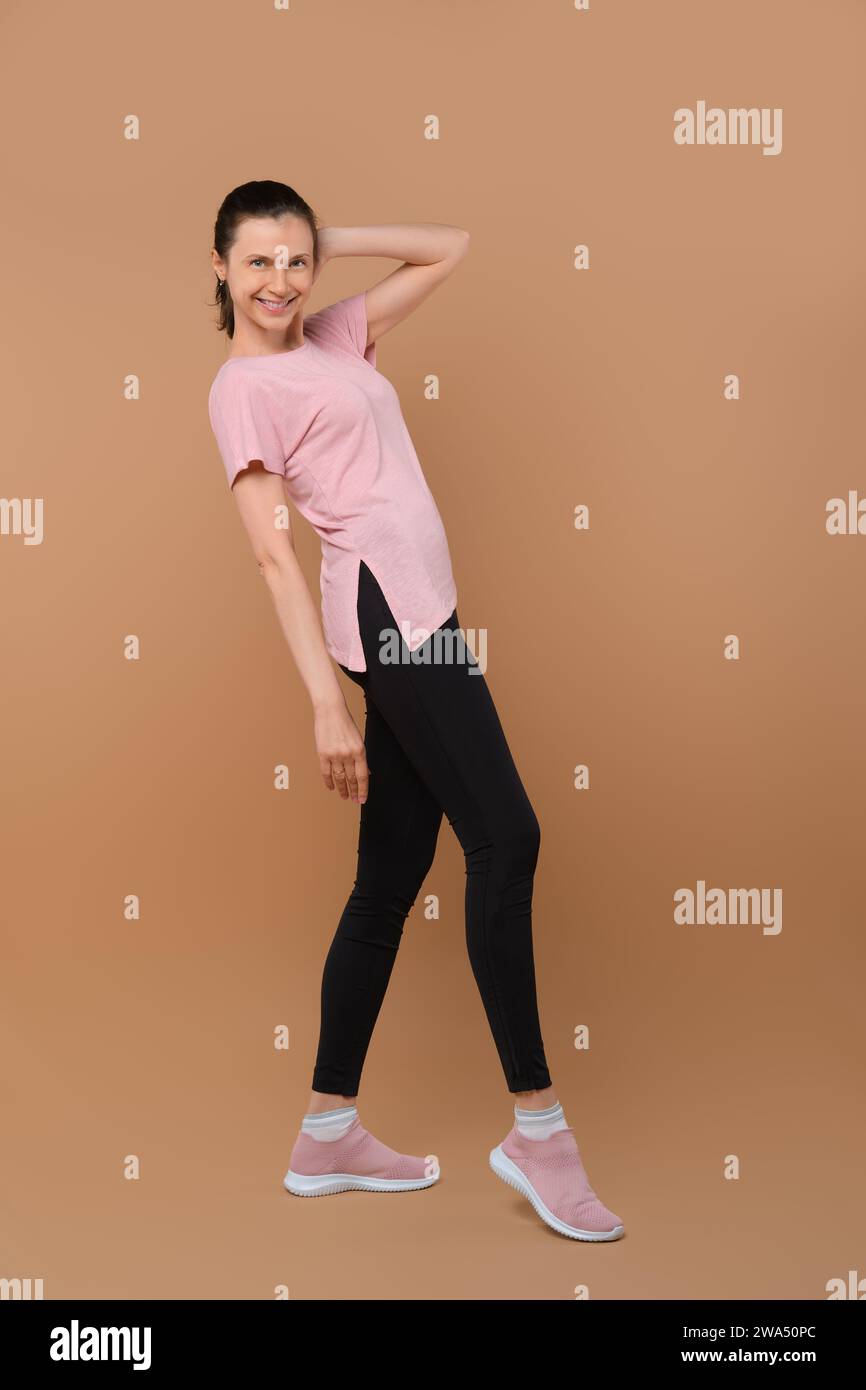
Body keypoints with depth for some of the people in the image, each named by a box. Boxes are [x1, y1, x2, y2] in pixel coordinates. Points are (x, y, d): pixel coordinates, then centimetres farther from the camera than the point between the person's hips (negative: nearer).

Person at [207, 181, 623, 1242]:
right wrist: (325, 703, -17)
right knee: (505, 837, -13)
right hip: (388, 606, -8)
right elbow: (273, 552, -9)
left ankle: (329, 1135, 18)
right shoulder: (241, 387, 1)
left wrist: (325, 239, 18)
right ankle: (537, 1126, -4)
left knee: (390, 879, 8)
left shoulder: (333, 338, 22)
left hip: (417, 617, 8)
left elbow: (449, 247, 28)